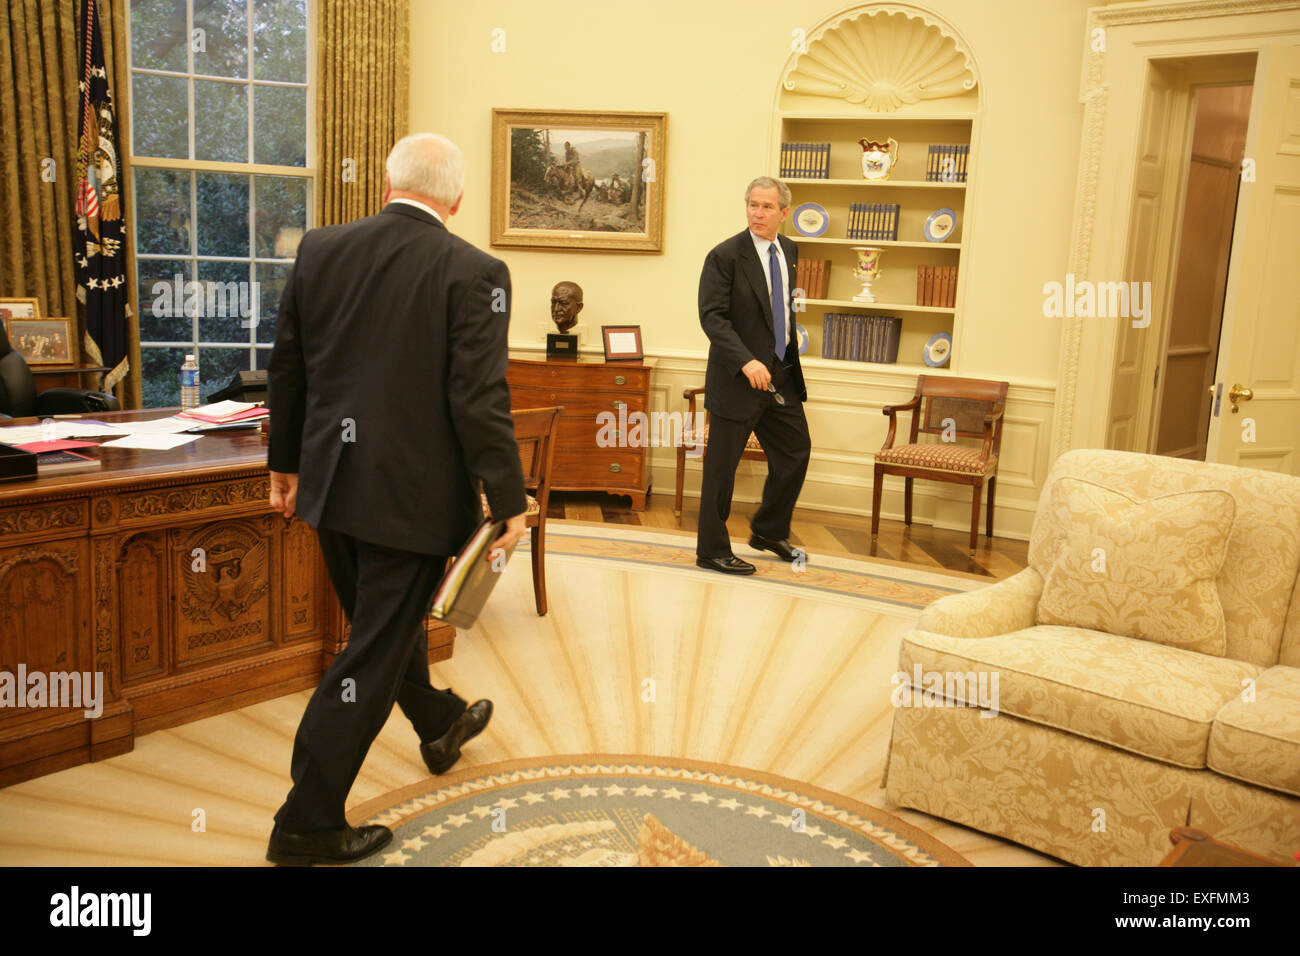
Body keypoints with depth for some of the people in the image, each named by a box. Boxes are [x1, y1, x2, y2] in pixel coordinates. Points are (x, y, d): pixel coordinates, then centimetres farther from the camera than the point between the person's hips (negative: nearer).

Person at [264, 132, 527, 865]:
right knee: (373, 654, 5)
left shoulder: (320, 249, 1)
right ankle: (308, 825, 13)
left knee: (388, 618, 26)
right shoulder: (474, 272, -14)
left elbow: (288, 369, 7)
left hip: (332, 480, 6)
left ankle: (440, 724, 50)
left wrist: (287, 462, 18)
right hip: (411, 490, -6)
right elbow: (479, 398, -18)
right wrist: (509, 501, -10)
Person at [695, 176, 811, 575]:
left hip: (781, 376, 7)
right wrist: (746, 362, -28)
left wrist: (789, 349, 16)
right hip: (737, 378, -7)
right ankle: (711, 550, 16)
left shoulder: (788, 251, 9)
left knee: (796, 451, 15)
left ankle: (769, 531, 34)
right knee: (721, 467, 2)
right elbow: (712, 316, -19)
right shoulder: (725, 256, -13)